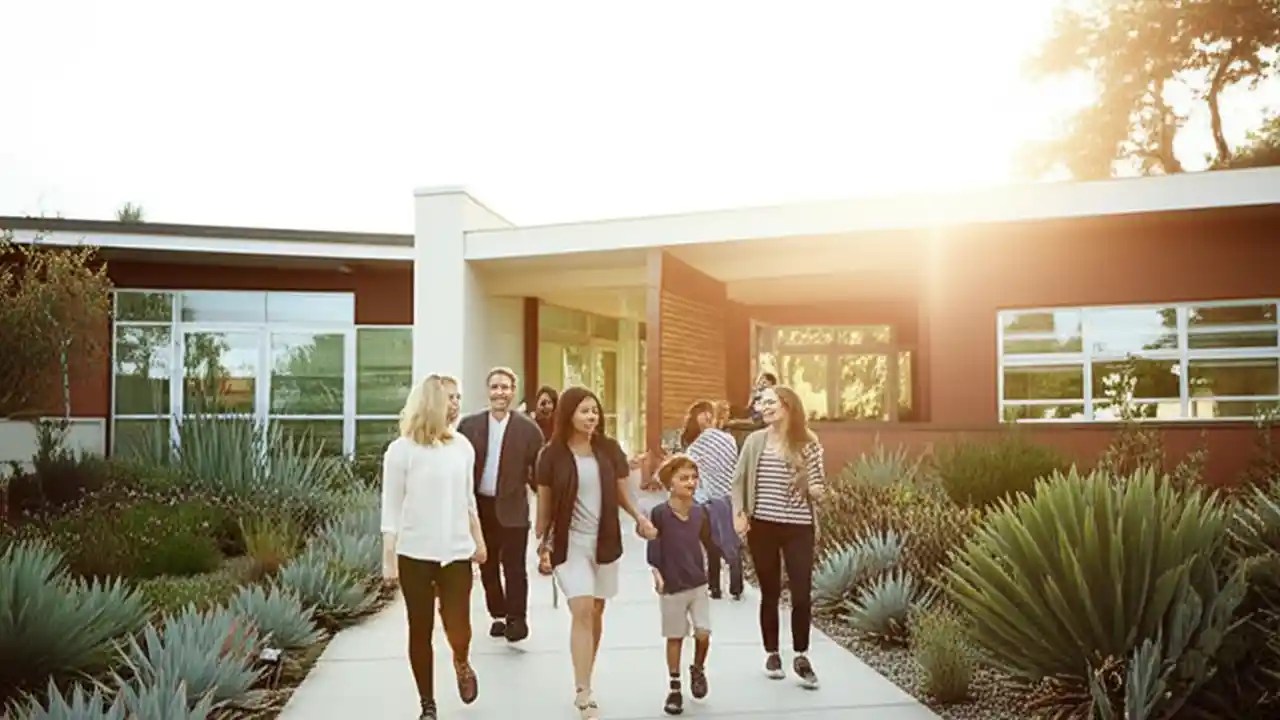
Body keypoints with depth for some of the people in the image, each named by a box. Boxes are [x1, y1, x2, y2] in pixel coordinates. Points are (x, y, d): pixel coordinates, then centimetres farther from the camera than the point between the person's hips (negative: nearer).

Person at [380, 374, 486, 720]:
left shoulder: (462, 446, 5)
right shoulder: (402, 449, -7)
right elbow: (391, 508, -5)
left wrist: (479, 540, 16)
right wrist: (388, 559, -7)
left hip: (456, 553, 2)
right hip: (415, 555, -2)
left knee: (458, 628, -5)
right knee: (420, 631, 6)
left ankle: (461, 664, 30)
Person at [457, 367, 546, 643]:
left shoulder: (528, 429, -6)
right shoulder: (469, 425, 0)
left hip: (512, 508, -3)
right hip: (480, 505, 3)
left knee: (514, 567, -1)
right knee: (488, 566, 13)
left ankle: (517, 618, 8)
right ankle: (498, 615, 26)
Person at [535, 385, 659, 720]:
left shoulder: (609, 449, -1)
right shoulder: (552, 454, -7)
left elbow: (622, 493, 6)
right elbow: (544, 503, 0)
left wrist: (640, 518, -10)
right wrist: (541, 544, 3)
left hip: (604, 541, 3)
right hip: (569, 542, -3)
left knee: (596, 612, 11)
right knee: (582, 611, -13)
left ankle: (583, 683, 26)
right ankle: (583, 692, -9)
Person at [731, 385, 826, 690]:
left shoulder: (808, 442, -1)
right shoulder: (755, 440, 2)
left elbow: (817, 483, 5)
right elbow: (739, 480, 7)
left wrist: (817, 489, -18)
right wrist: (738, 514, -5)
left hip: (799, 528, -1)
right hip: (762, 526, 1)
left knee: (802, 594, -2)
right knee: (770, 593, 10)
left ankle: (801, 656, 15)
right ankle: (772, 654, 24)